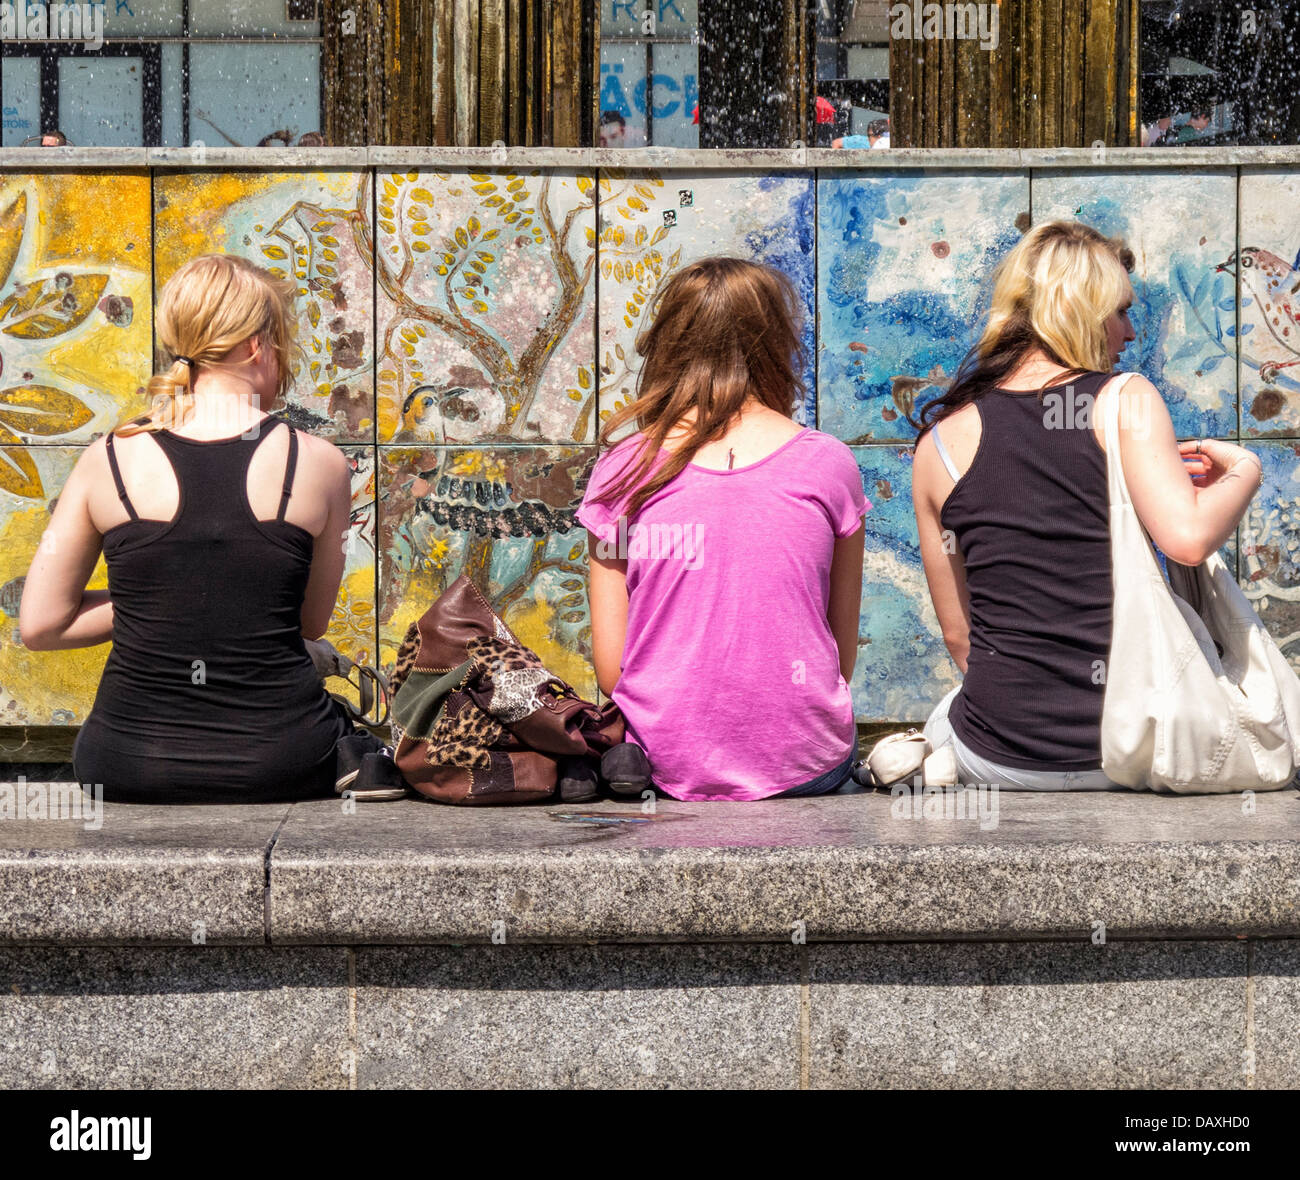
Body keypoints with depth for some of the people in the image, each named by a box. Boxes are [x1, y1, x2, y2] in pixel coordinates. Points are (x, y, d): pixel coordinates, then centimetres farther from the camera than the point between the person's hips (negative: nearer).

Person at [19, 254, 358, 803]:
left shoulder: (109, 459, -2)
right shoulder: (320, 464, -5)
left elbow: (39, 626, 1)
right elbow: (312, 622, 7)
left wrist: (158, 606, 10)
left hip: (128, 770, 2)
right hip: (278, 766, -1)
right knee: (344, 725, 34)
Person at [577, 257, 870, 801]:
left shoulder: (621, 471, -3)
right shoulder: (827, 465, -3)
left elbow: (610, 665, -1)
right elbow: (843, 649, 4)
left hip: (671, 767, 0)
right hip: (806, 768, 0)